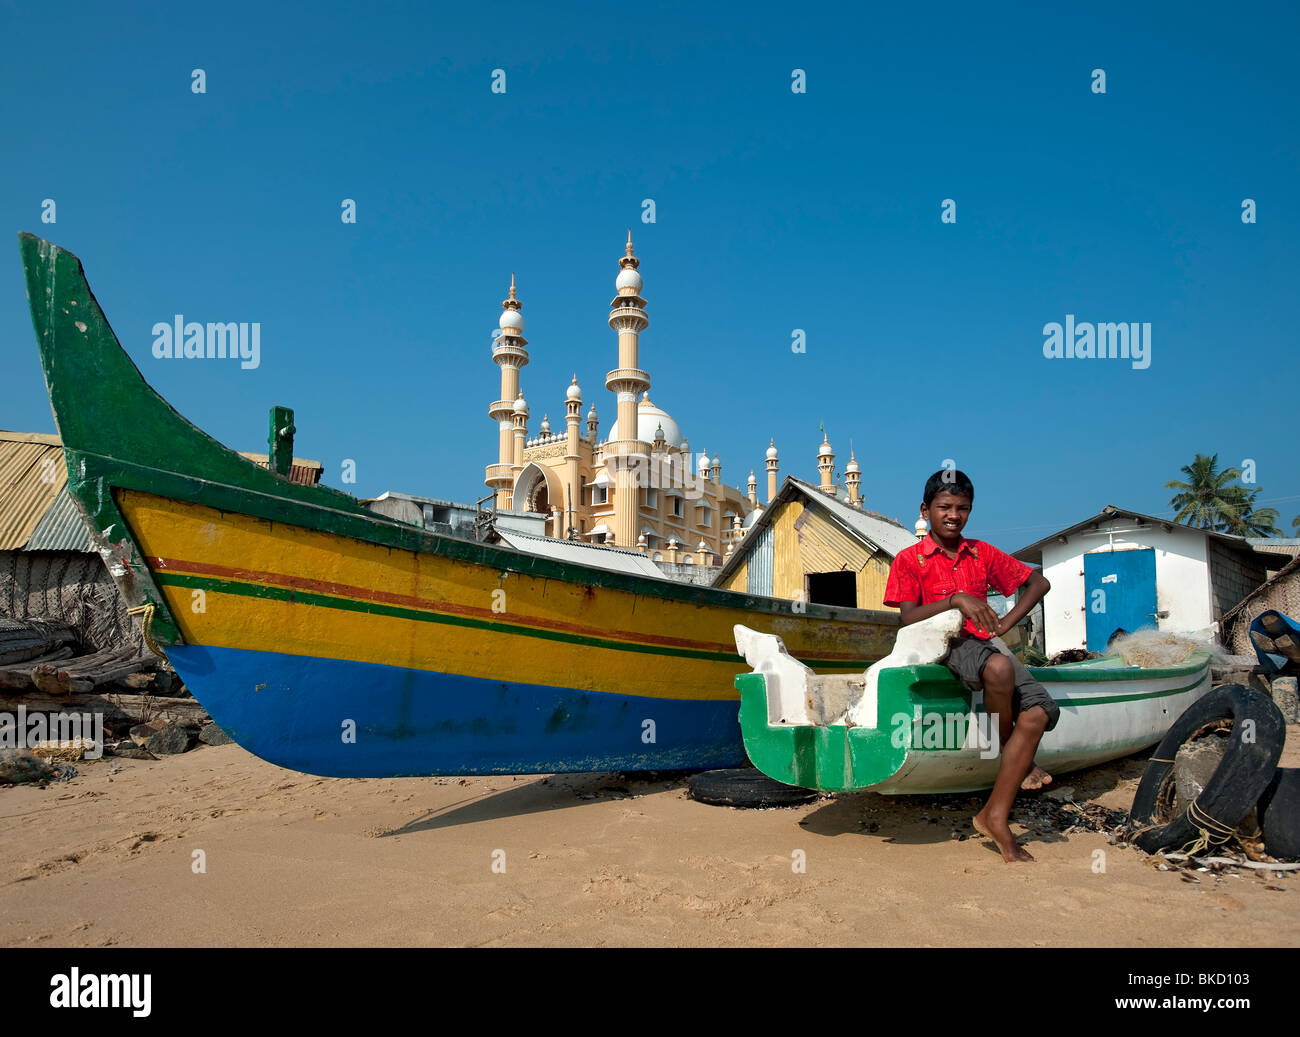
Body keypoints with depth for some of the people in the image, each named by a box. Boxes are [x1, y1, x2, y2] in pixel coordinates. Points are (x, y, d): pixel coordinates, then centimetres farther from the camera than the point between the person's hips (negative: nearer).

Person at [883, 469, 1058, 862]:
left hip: (985, 641, 5)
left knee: (1039, 711, -22)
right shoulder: (909, 560, 3)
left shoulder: (982, 553, 14)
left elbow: (1038, 582, 16)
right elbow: (908, 619, -9)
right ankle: (1016, 758, -8)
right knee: (999, 667, -38)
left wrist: (1006, 622, 1)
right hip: (945, 645, -4)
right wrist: (956, 600, -21)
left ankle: (995, 816, -17)